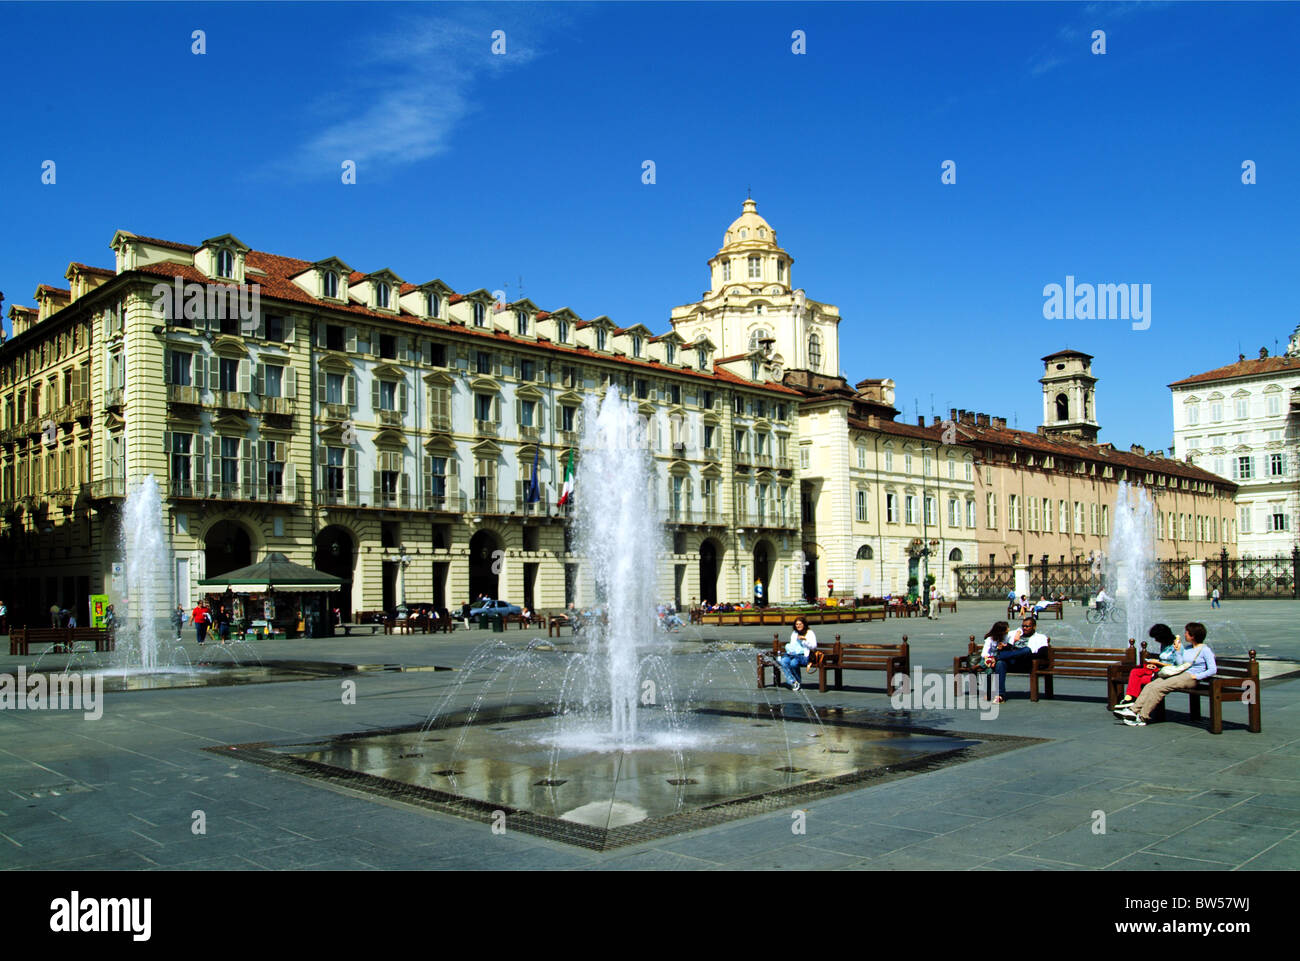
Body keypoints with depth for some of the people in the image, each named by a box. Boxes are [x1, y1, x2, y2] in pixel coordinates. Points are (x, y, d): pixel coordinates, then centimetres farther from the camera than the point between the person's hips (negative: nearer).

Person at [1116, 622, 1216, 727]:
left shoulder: (1205, 649, -3)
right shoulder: (1187, 648, 21)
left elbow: (1213, 670, -9)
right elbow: (1180, 664, 14)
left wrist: (1196, 676, -14)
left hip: (1190, 677, -8)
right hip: (1180, 673, 8)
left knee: (1158, 688, -26)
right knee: (1150, 686, -14)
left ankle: (1142, 717, -25)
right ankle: (1133, 710, -22)